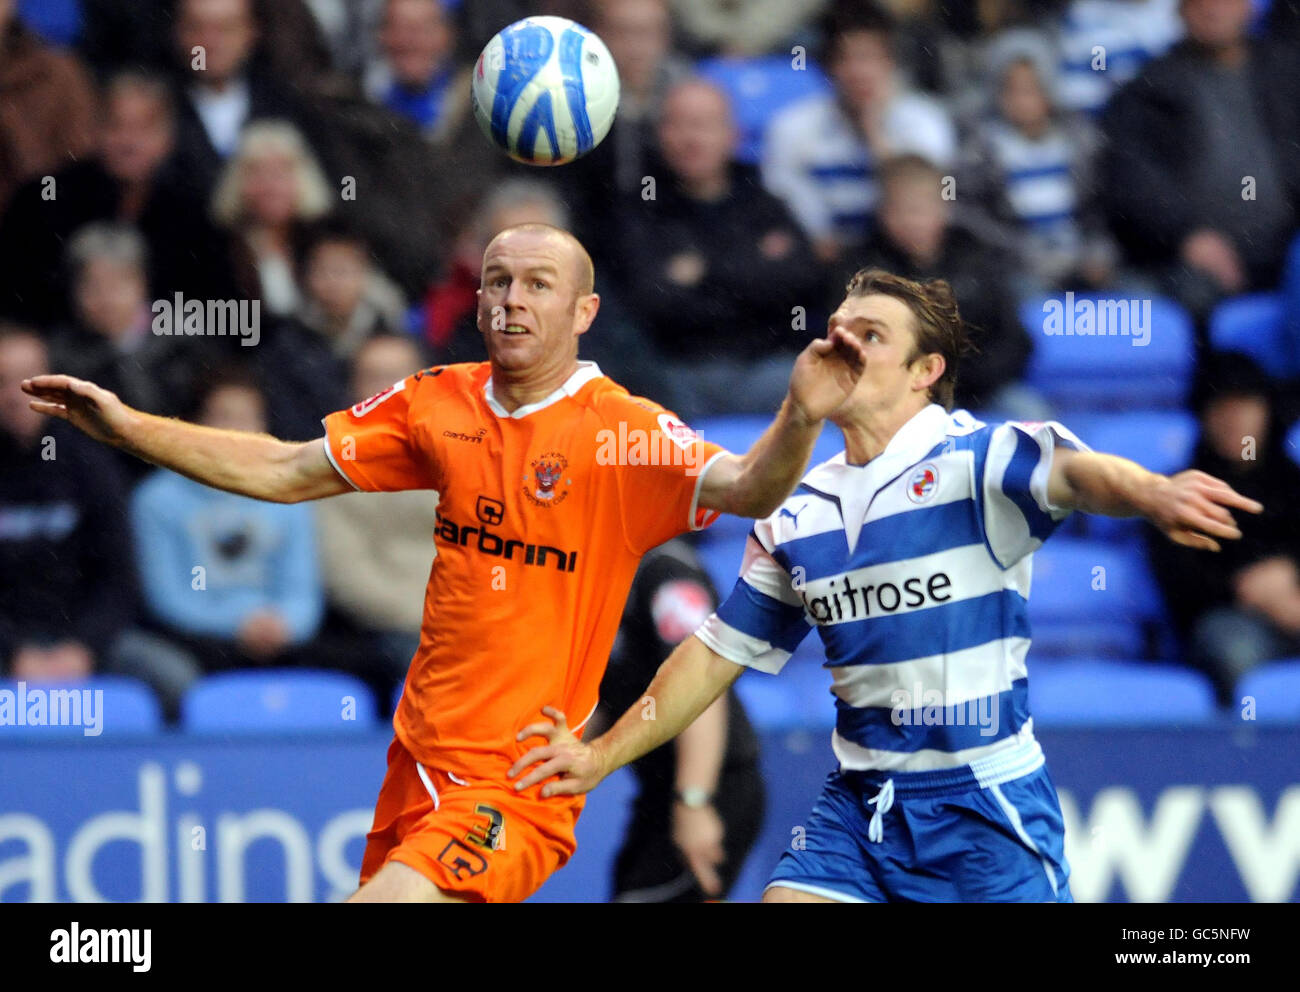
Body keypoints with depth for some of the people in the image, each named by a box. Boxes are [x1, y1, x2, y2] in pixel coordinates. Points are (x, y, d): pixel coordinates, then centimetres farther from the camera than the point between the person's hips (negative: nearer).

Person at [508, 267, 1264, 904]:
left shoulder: (980, 459, -10)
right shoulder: (798, 518, 10)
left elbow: (1074, 472, -31)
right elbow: (719, 653, 19)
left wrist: (1151, 493, -54)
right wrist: (602, 756, 19)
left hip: (985, 807, -5)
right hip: (858, 807, 5)